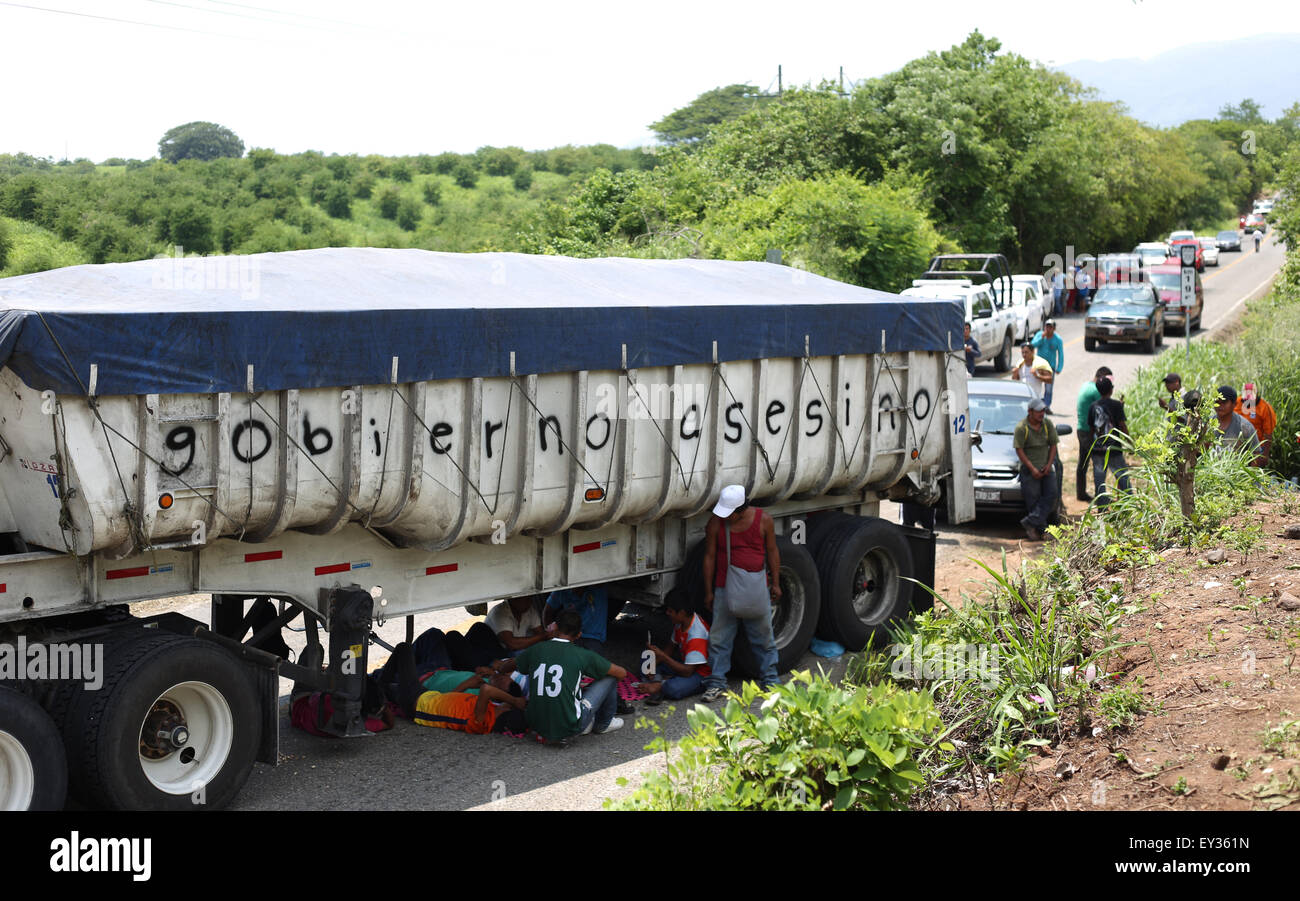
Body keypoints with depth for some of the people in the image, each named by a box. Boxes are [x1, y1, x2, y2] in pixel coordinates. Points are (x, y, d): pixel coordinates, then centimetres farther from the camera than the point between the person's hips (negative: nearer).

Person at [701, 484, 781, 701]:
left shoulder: (763, 520, -5)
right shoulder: (716, 522, -6)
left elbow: (772, 552, 6)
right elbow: (710, 557, 1)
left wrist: (775, 583, 7)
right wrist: (708, 591, 2)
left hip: (757, 588, 0)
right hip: (726, 587, 0)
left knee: (763, 634, 10)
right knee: (719, 637, 1)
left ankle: (769, 678, 24)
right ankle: (716, 683, 10)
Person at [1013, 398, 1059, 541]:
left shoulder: (1048, 424, 6)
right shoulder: (1021, 427, -9)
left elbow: (1053, 445, 11)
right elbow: (1019, 450, -10)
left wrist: (1048, 464, -3)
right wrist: (1032, 468, -15)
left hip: (1046, 467, 5)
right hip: (1029, 468, -5)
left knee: (1051, 493, -10)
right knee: (1033, 498, -4)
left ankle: (1031, 523, -8)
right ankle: (1041, 528, 5)